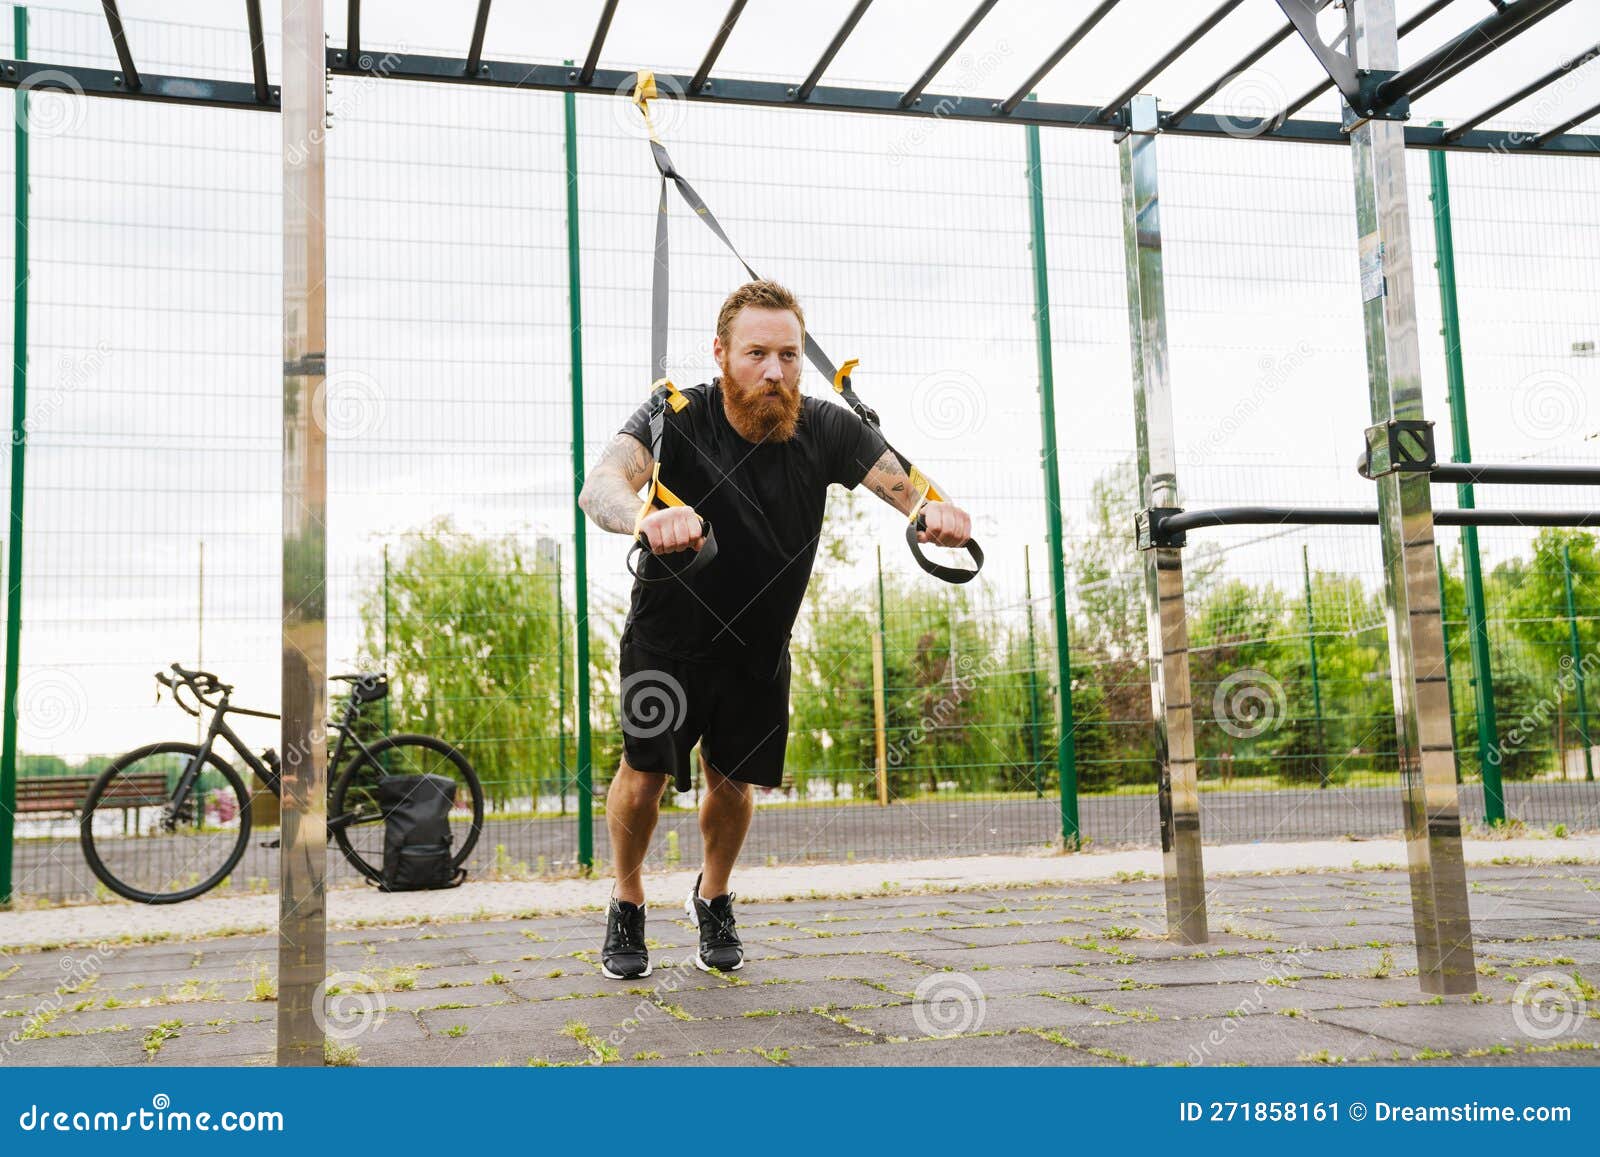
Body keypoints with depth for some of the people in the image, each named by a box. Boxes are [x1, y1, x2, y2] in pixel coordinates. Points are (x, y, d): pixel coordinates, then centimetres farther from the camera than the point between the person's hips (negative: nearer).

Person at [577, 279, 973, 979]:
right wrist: (647, 517, -64)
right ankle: (627, 903, 20)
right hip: (668, 639, -2)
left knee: (732, 781, 9)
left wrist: (937, 514, -51)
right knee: (645, 771, -9)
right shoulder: (676, 419, -23)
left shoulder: (827, 430, -15)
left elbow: (906, 485, -25)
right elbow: (601, 486, -40)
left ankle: (713, 897, 39)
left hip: (759, 647, 2)